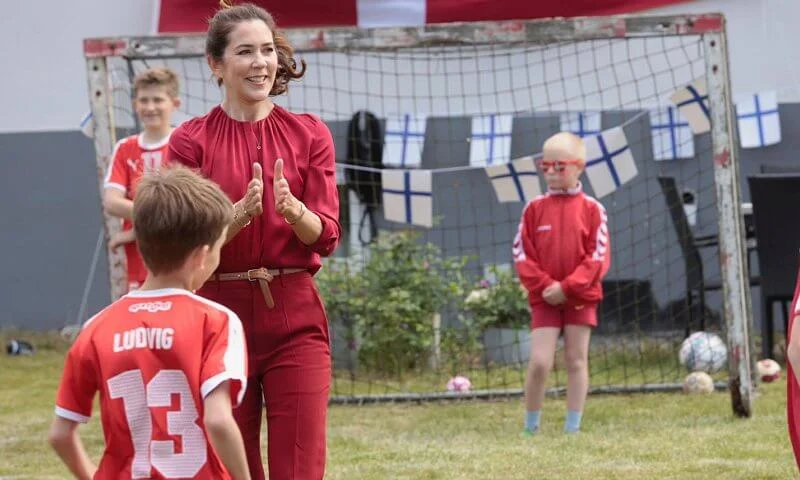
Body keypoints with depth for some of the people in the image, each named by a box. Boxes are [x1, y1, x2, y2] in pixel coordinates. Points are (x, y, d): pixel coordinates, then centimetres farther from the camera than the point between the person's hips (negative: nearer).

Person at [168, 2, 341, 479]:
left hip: (295, 319, 1)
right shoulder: (191, 141, 1)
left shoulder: (310, 134, 5)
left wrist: (293, 210, -21)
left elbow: (327, 236, 0)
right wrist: (240, 214, -21)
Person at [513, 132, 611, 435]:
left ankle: (573, 428, 9)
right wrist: (544, 286, -14)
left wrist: (567, 287, -15)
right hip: (544, 298, 0)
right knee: (540, 362, -7)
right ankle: (531, 426, 5)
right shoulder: (535, 209, 2)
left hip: (580, 297, 0)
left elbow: (599, 257, -6)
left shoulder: (591, 209, -2)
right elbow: (522, 254, 0)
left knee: (577, 361, 5)